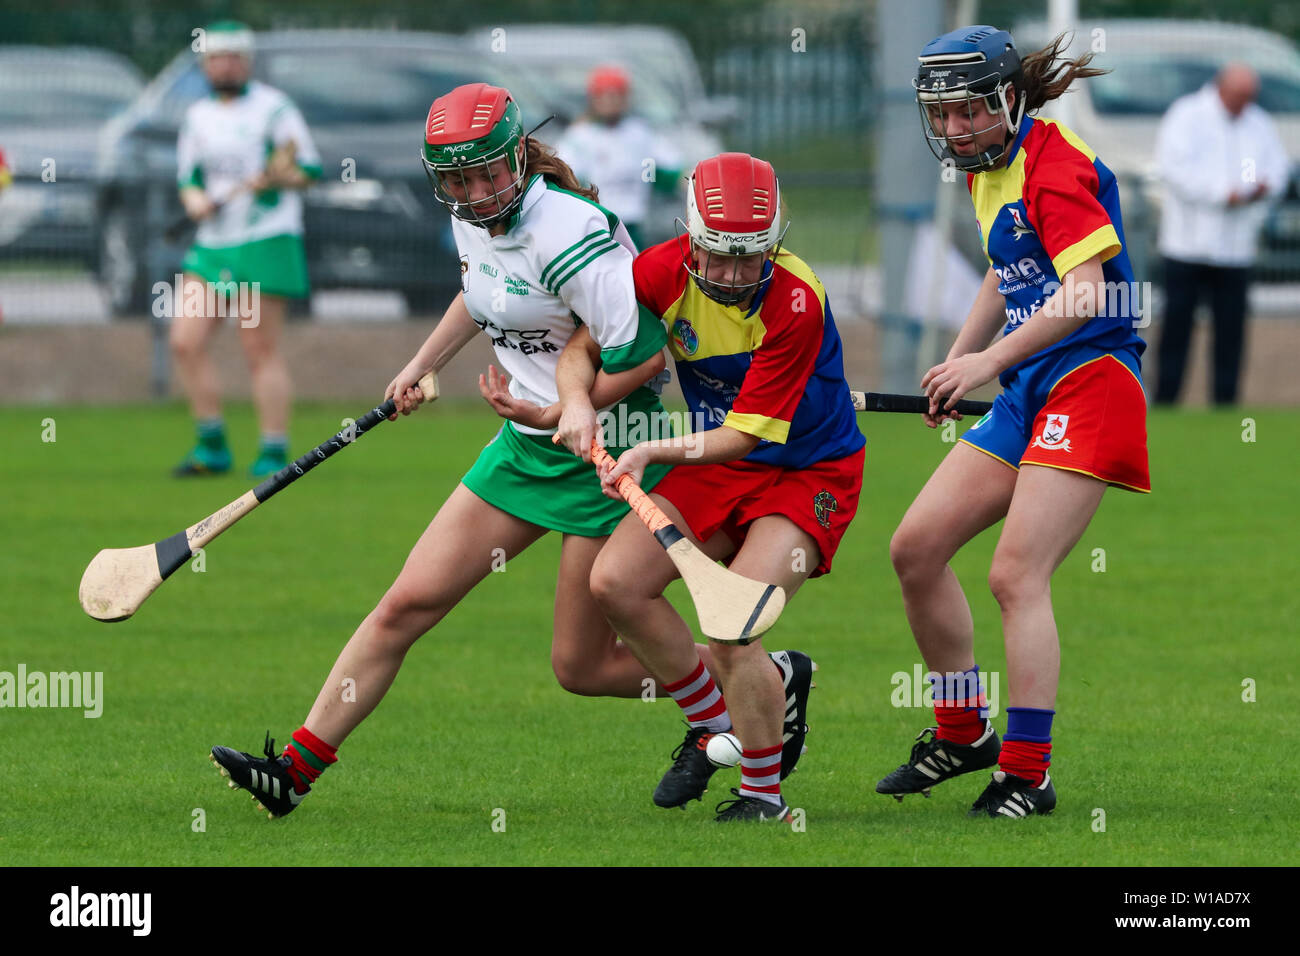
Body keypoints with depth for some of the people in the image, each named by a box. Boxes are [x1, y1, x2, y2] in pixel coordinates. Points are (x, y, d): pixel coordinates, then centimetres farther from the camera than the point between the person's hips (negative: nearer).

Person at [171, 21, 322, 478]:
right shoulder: (197, 117, 15)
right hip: (211, 247, 6)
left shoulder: (274, 109, -3)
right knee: (186, 342, -3)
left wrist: (276, 178, -23)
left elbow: (309, 170, -4)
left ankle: (273, 455, -1)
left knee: (261, 350, -7)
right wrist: (195, 199, -1)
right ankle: (212, 448, 8)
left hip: (265, 245, -6)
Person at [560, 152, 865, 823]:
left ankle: (763, 792, -3)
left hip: (809, 473, -6)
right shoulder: (666, 270, -13)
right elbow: (584, 343, -1)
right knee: (615, 581, -10)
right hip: (719, 466, 6)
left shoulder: (796, 303, -28)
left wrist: (653, 452, -36)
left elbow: (746, 435, -25)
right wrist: (577, 401, -22)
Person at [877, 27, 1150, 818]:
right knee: (916, 548, 8)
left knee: (1016, 575, -16)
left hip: (1089, 380, -10)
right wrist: (957, 362, 18)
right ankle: (963, 734, 21)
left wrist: (989, 360, -24)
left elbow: (1084, 293, -25)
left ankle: (1028, 776, -11)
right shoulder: (987, 169, 14)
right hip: (1026, 393, 10)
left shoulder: (1054, 165, -15)